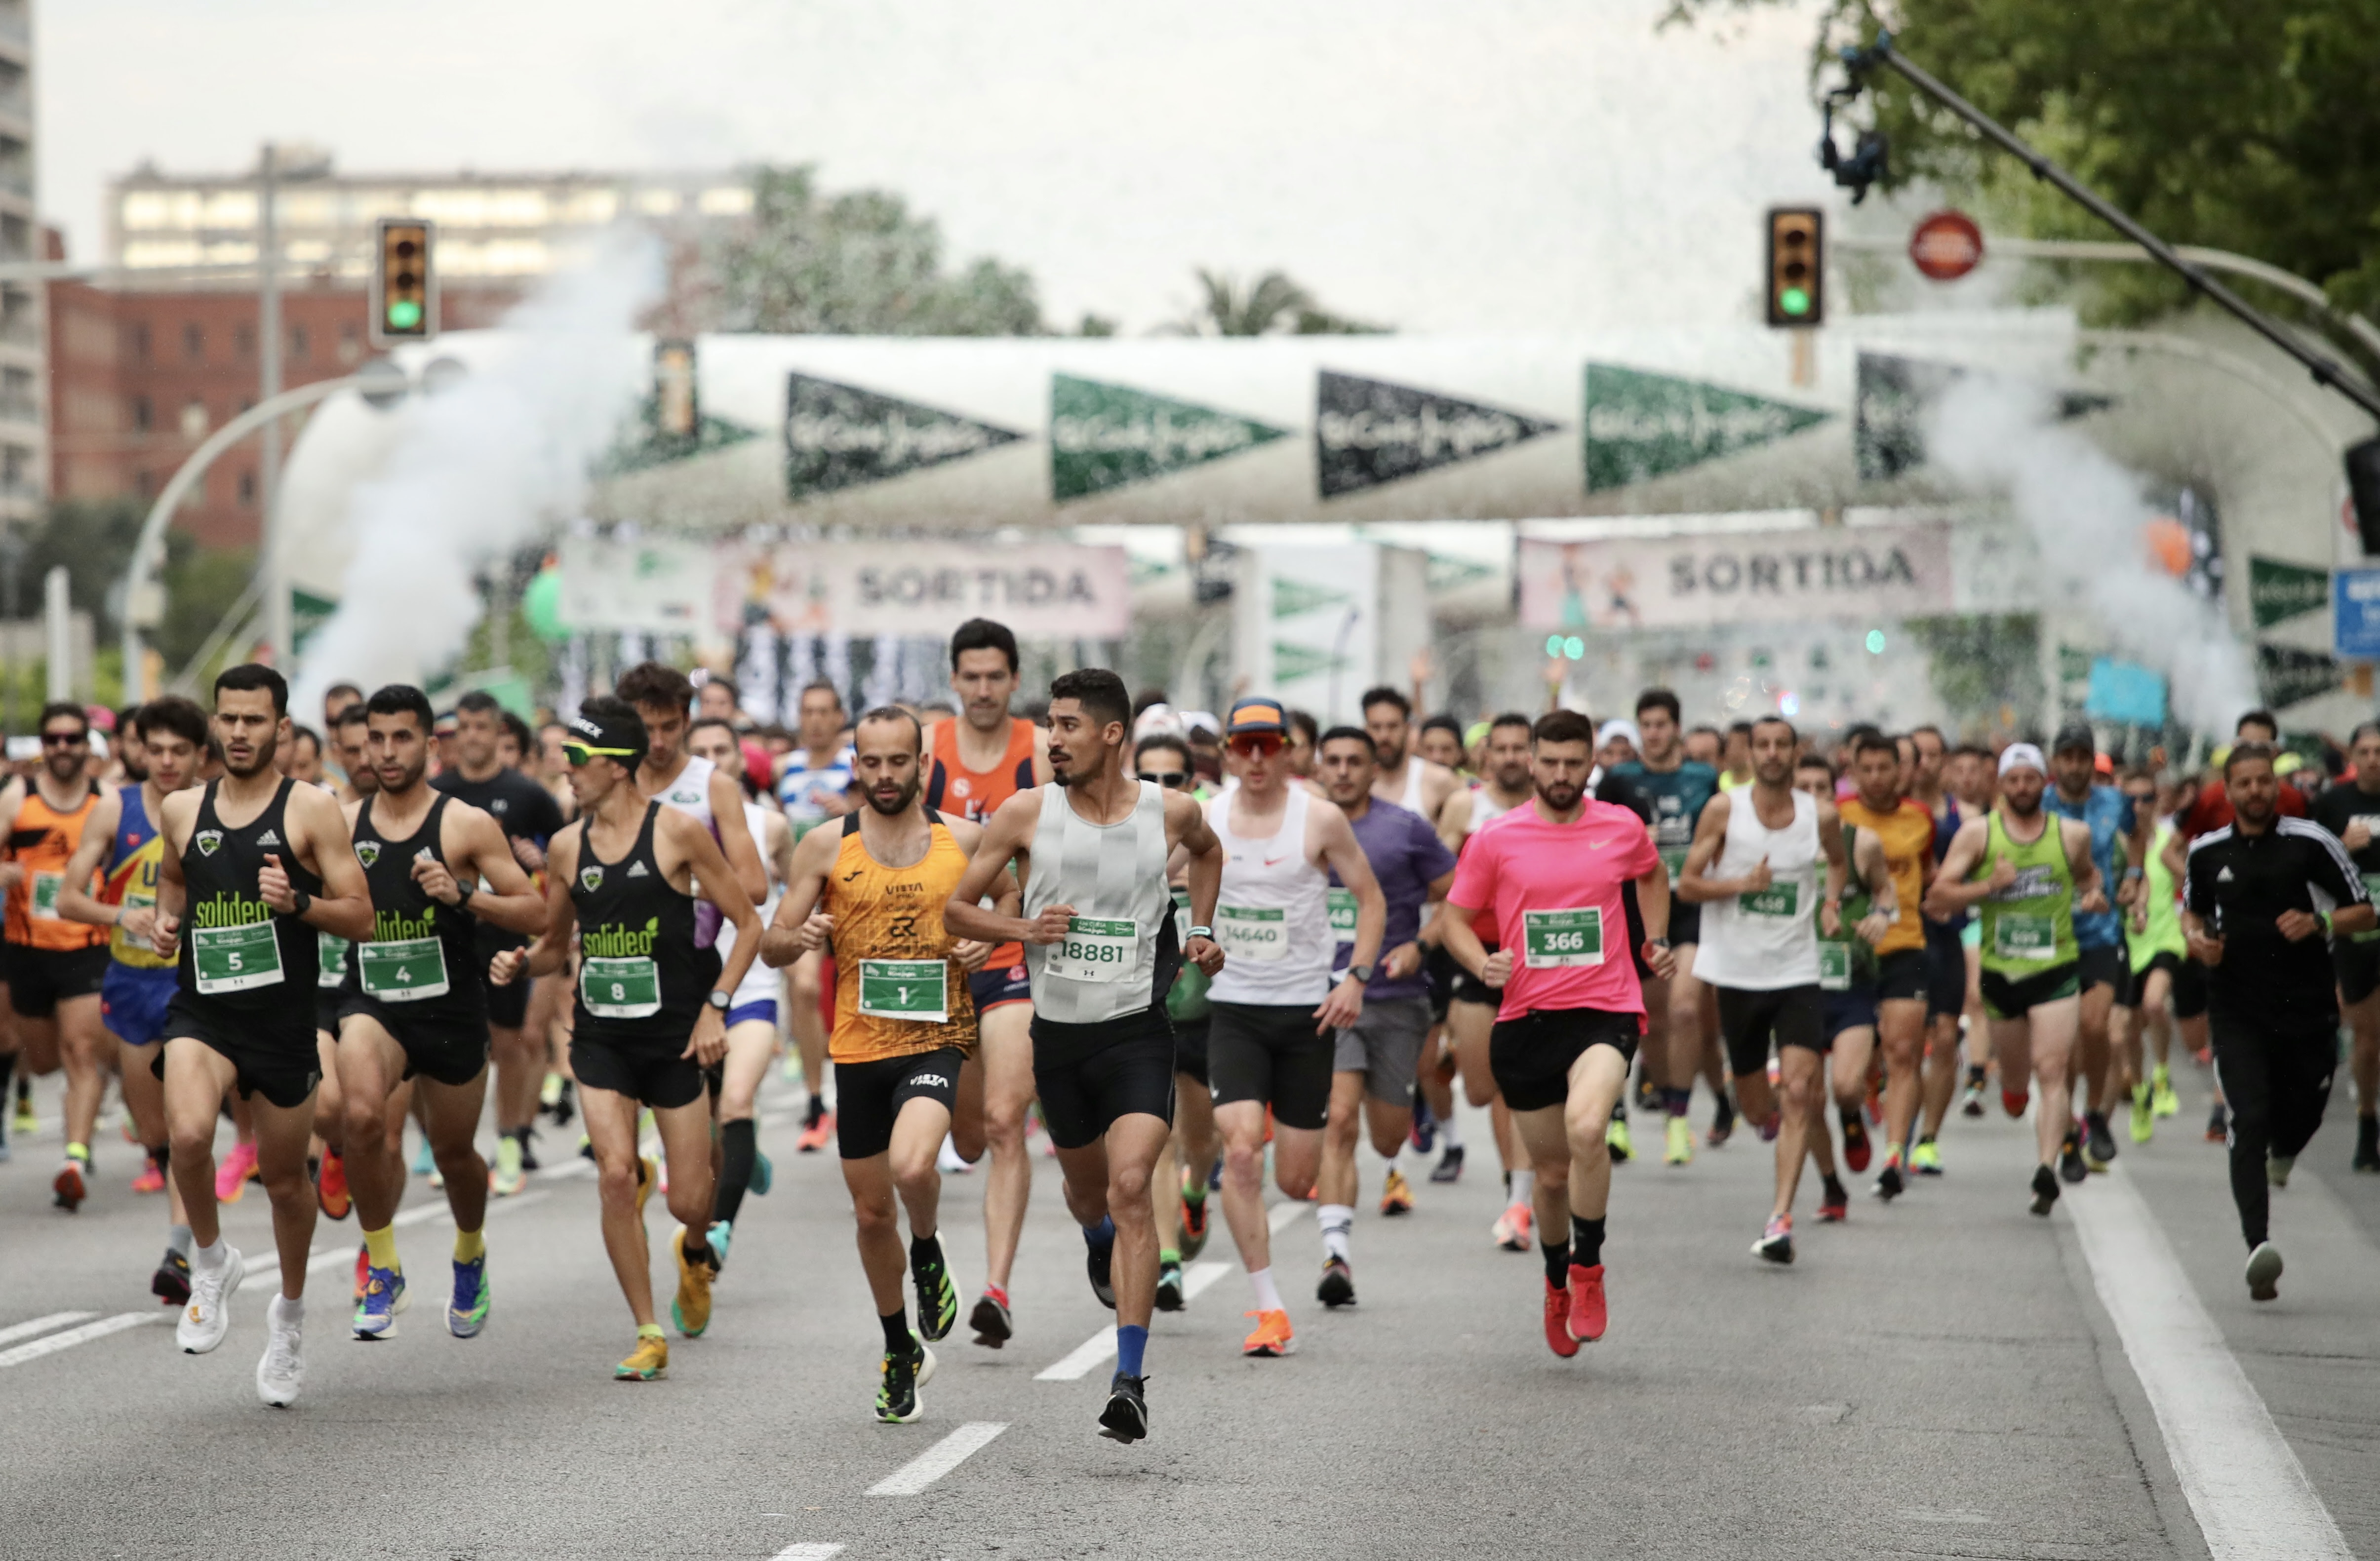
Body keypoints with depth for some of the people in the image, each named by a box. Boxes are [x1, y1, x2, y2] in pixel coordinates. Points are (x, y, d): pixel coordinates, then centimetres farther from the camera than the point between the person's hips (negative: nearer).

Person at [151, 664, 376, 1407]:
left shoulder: (312, 809, -4)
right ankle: (212, 1261, 0)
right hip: (202, 1011, 1)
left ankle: (290, 1312, 37)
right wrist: (164, 922, 7)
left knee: (285, 1177, 11)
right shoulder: (181, 811, 6)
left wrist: (297, 902, -22)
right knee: (188, 1135, -27)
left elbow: (361, 918, -4)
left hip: (284, 1019, -1)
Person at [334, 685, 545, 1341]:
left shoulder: (467, 825, -6)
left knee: (453, 1151, 15)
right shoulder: (343, 823, 4)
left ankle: (470, 1254, 49)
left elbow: (536, 911, -8)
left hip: (451, 1008, -1)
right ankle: (382, 1268, -13)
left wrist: (463, 894, -22)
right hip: (370, 1001, 1)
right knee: (363, 1115, -29)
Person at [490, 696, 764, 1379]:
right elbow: (555, 946, 17)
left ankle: (696, 1256, 39)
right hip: (600, 1035, 3)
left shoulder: (677, 831, -8)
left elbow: (748, 923, -2)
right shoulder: (567, 847, 4)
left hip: (674, 1035, -3)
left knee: (688, 1201, 0)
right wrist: (521, 963, -6)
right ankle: (649, 1335, 0)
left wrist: (716, 1006, -10)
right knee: (615, 1176, -13)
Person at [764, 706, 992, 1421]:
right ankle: (901, 1351, 32)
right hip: (859, 1046, 2)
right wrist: (800, 937, -20)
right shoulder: (826, 847, 0)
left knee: (912, 1166, -29)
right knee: (872, 1211, 11)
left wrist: (989, 937, -4)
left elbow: (1014, 894, 17)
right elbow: (771, 944, 3)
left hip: (937, 1040, -2)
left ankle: (929, 1253, 6)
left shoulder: (965, 839, 1)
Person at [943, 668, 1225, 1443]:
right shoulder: (1027, 813, -5)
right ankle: (1099, 1243, 59)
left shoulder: (1169, 811, -4)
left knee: (1130, 1186, -19)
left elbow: (1208, 851, 23)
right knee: (1086, 1187, 19)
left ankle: (1131, 1377, -19)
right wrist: (1023, 927, -16)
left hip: (1139, 1031, -2)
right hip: (1058, 1031, 2)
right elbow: (955, 911, 2)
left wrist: (1200, 929, 11)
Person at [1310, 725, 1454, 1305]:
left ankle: (1395, 1169, 51)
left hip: (1395, 1000, 0)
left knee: (1388, 1135, 11)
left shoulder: (1406, 830, -1)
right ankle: (1337, 1252, -21)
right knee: (1338, 1119, -18)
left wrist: (1419, 946, -10)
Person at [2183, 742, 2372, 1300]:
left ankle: (2282, 1151, 53)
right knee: (2250, 1122, -15)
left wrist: (2320, 924, -16)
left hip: (2306, 1005, 0)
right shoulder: (2207, 852, 6)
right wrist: (2197, 938, 1)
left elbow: (2364, 912, 3)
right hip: (2237, 1010, 0)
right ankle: (2259, 1245, -26)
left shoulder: (2311, 843, -2)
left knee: (2303, 1112, 12)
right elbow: (2192, 910, 24)